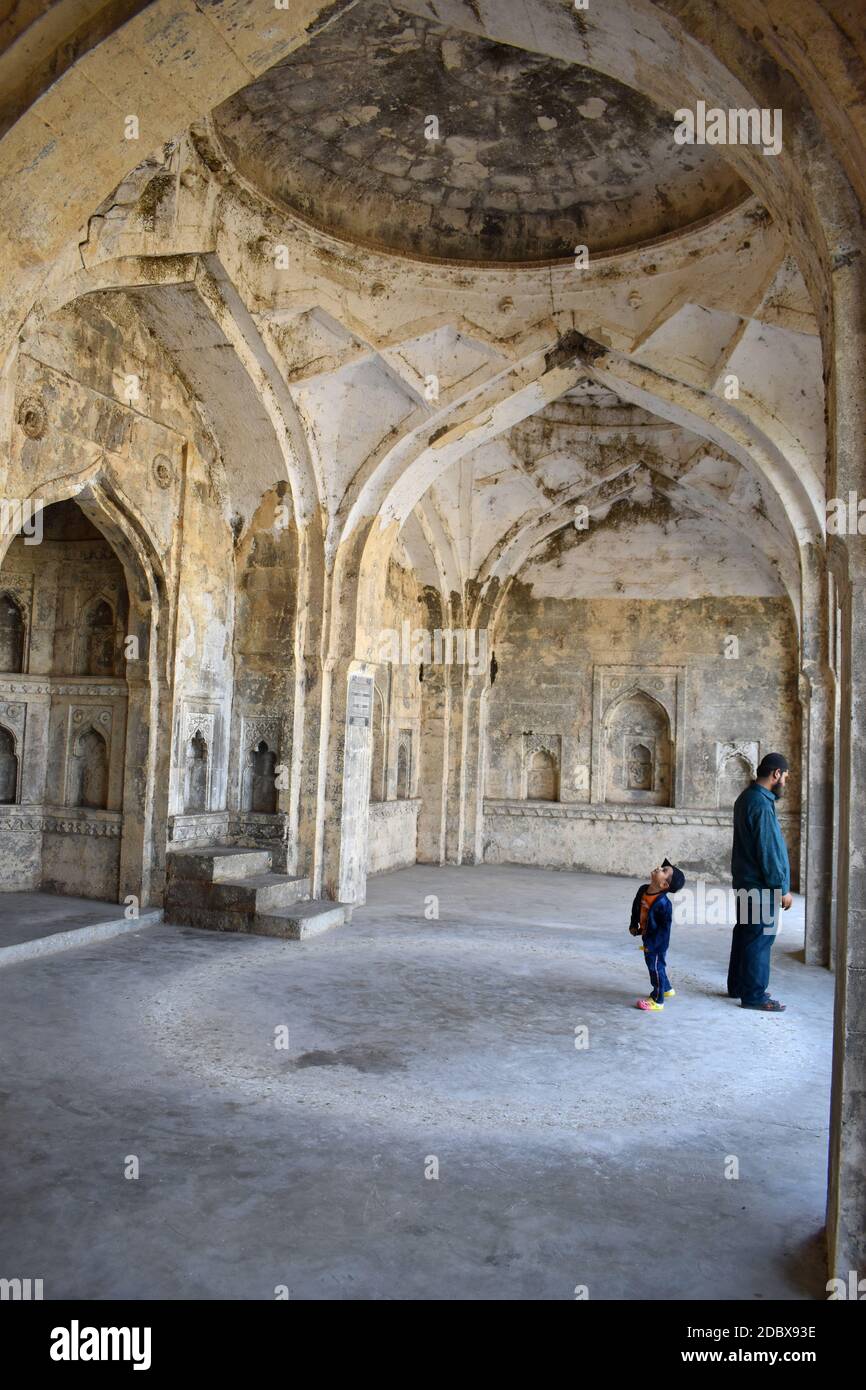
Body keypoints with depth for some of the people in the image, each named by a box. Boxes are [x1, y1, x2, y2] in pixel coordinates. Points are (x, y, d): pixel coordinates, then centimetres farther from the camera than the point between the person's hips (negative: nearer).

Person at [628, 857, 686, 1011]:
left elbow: (665, 927, -26)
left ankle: (657, 1001, 20)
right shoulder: (643, 890, -6)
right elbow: (636, 907, 13)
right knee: (653, 965, 25)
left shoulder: (663, 903, -30)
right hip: (647, 937, 9)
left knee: (655, 967, 4)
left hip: (658, 942, -9)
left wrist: (652, 944, -25)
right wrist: (634, 925, 12)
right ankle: (667, 989, 47)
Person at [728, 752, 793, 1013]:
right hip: (761, 884, -10)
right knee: (761, 937, -2)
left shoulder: (747, 798, 12)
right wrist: (783, 888, -17)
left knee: (745, 932, 17)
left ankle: (738, 986, 28)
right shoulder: (762, 805, -21)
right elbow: (768, 851, -21)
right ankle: (754, 996, 5)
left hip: (746, 881, 10)